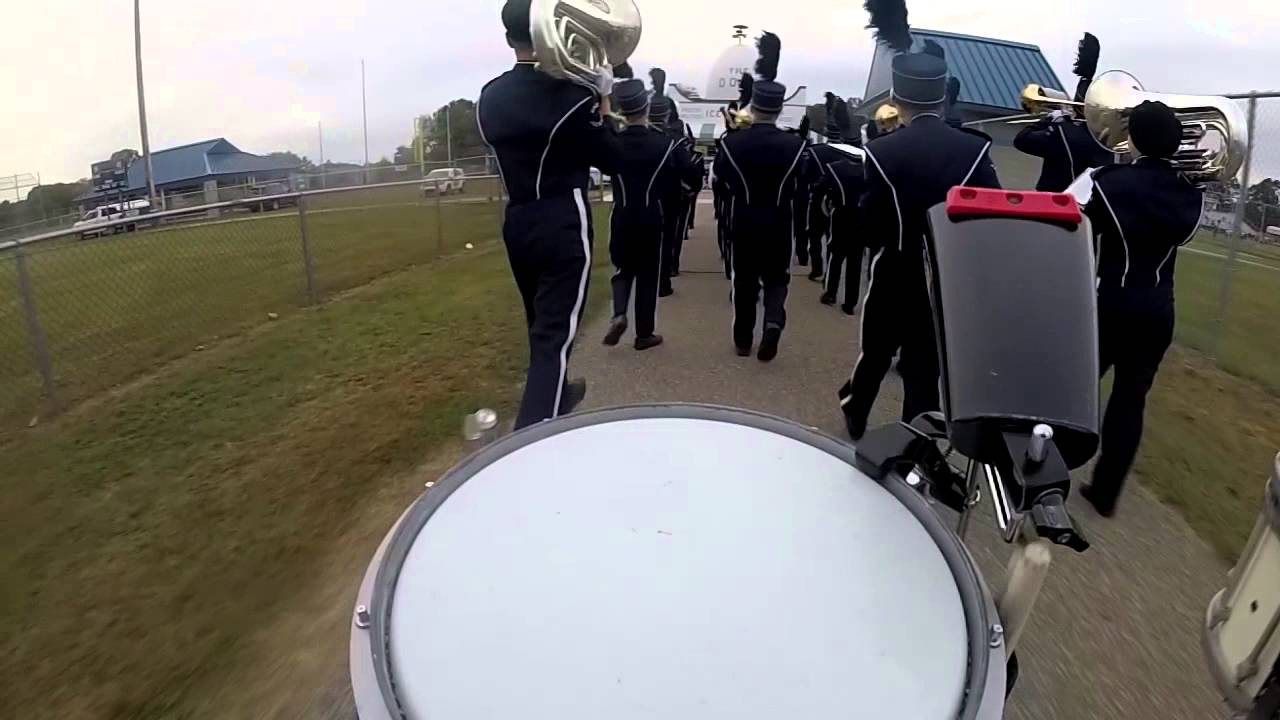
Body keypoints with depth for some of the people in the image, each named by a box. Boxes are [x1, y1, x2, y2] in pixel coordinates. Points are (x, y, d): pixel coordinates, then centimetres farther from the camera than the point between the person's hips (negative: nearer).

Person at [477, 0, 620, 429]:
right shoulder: (570, 94, -13)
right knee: (556, 330, -5)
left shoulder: (490, 97, 5)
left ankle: (552, 395, 42)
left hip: (517, 223, 7)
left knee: (542, 322, 22)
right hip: (563, 225, -7)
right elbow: (612, 160, -4)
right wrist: (602, 104, 7)